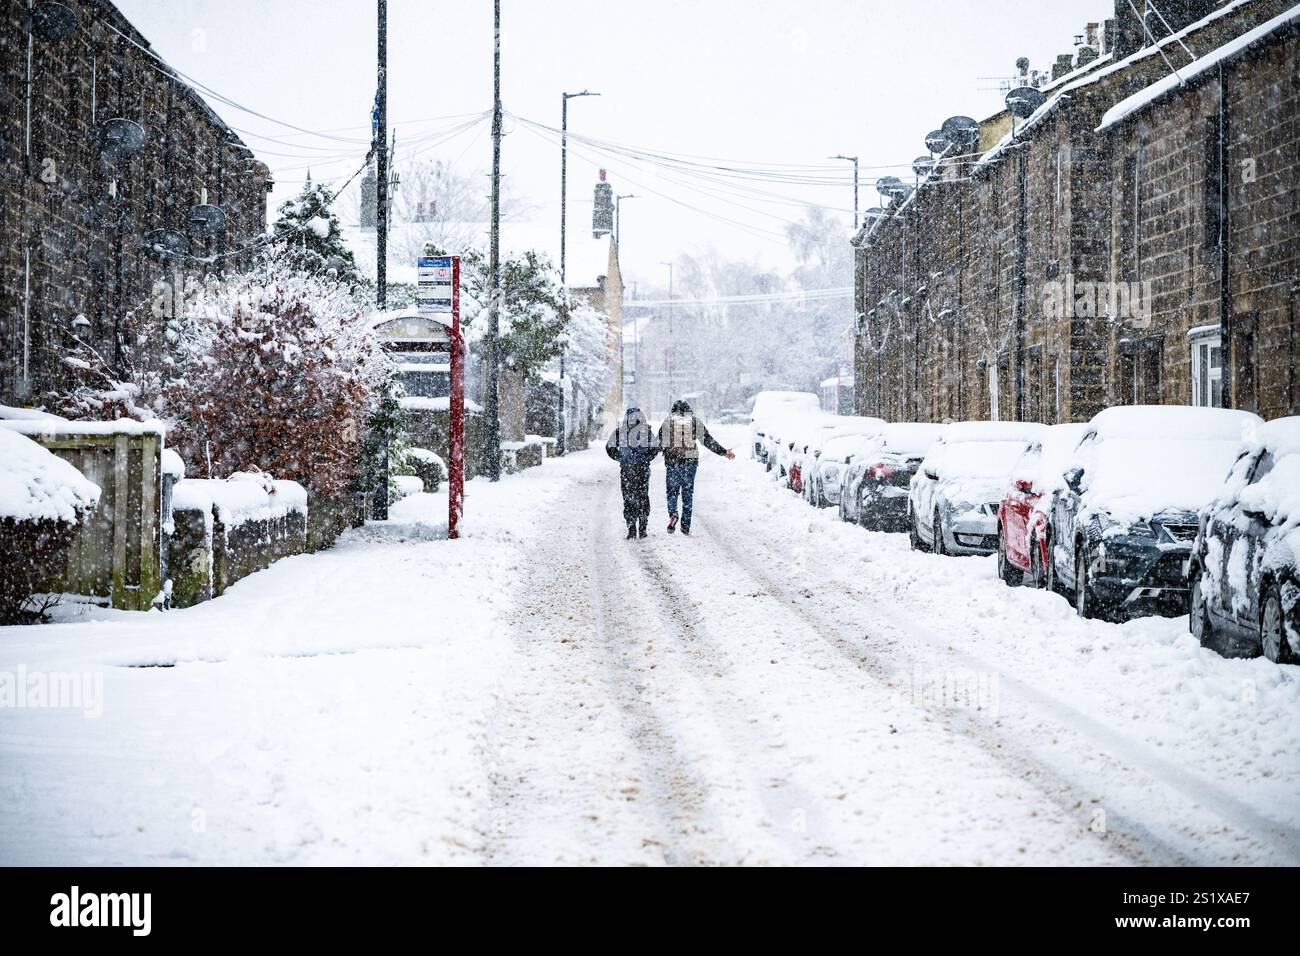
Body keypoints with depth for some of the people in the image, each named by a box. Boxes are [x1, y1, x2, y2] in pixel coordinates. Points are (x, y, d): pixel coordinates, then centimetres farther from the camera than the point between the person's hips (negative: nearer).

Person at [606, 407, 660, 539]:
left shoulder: (620, 431, 0)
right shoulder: (647, 430, -3)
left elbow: (610, 448, 2)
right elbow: (655, 448, -5)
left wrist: (621, 458, 9)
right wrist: (646, 459, 6)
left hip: (626, 469, 0)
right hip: (643, 469, 0)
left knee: (628, 498, 5)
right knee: (643, 497, 12)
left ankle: (631, 529, -3)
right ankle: (642, 529, 12)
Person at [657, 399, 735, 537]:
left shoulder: (668, 421, 1)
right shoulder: (695, 421, 3)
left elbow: (660, 443, 0)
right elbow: (708, 441, 5)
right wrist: (724, 452, 15)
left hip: (672, 462, -1)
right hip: (690, 462, 1)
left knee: (672, 491, 9)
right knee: (688, 493, 8)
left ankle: (672, 514, -20)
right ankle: (685, 526, 7)